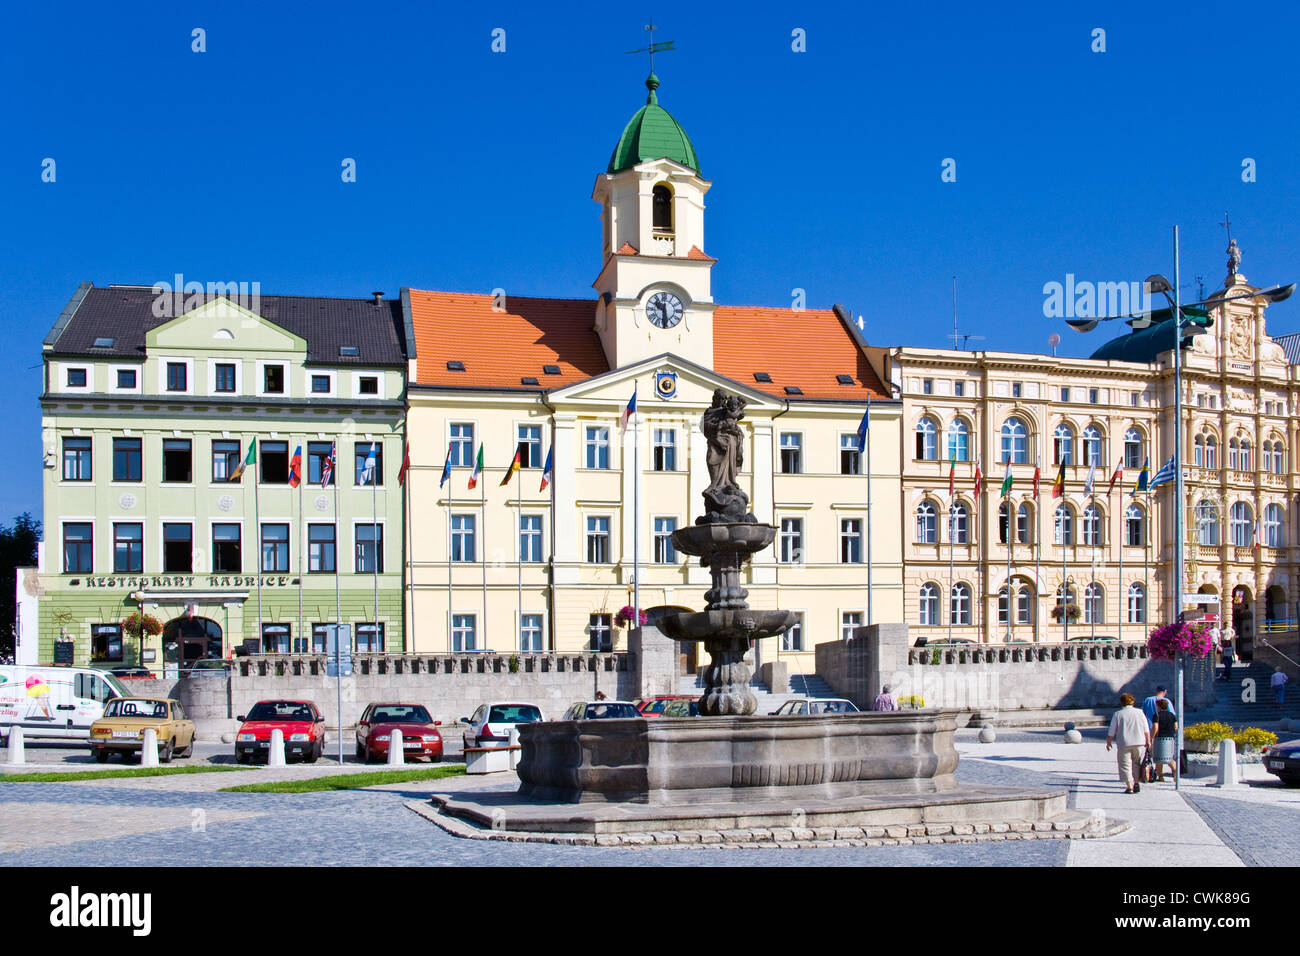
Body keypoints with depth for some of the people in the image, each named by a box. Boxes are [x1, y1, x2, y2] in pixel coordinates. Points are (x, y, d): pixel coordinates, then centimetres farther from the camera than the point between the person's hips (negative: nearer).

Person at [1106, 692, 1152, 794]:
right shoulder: (1139, 712, 3)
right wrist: (1148, 741, 14)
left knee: (1125, 765, 3)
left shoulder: (1118, 714, -3)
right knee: (1136, 763, 20)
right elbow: (1146, 729, 4)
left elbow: (1111, 732, -2)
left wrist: (1108, 743, 9)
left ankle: (1129, 787, -2)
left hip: (1124, 743, -3)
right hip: (1138, 742, 3)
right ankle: (1136, 782, 13)